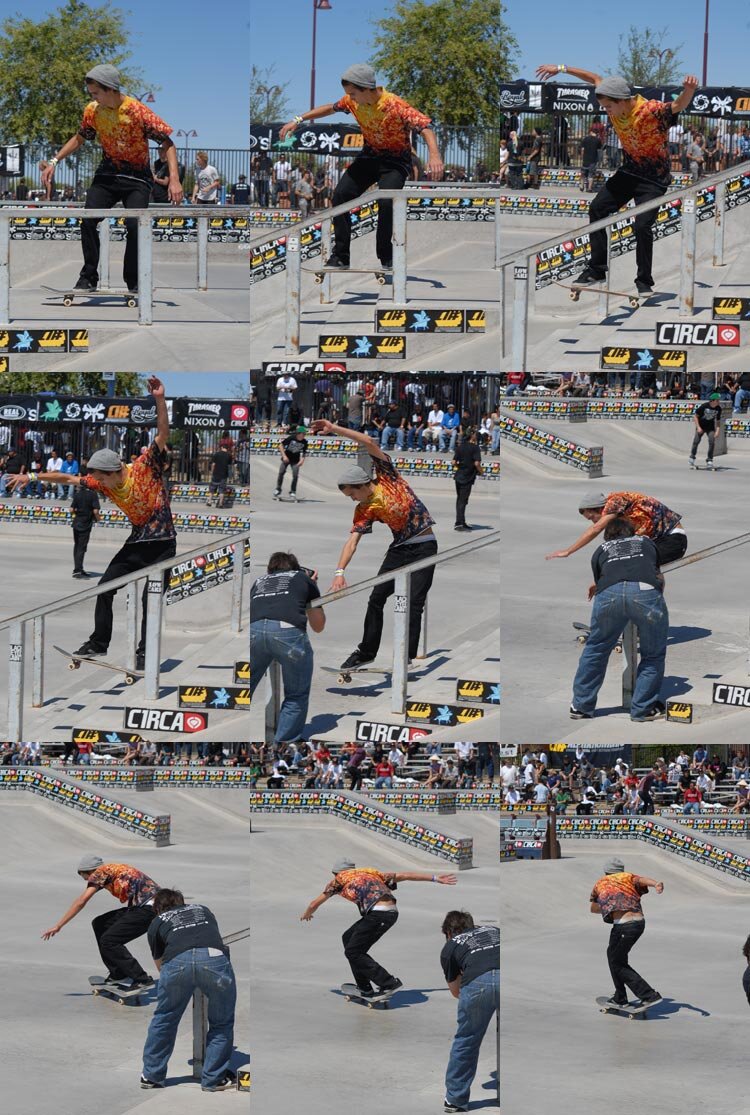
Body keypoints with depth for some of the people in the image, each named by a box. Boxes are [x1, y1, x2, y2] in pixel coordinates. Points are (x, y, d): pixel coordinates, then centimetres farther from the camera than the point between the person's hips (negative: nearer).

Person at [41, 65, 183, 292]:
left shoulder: (137, 111, -21)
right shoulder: (93, 111, -6)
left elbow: (167, 142, -17)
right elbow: (79, 138, 14)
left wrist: (174, 179, -27)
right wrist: (54, 162, 6)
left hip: (137, 177, -4)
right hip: (107, 173, 4)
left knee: (134, 225, -20)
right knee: (88, 221, -13)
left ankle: (135, 282, -3)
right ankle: (89, 277, -1)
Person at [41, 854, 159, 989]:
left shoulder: (101, 872, -2)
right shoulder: (114, 869, 22)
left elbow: (81, 902, -5)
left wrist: (58, 926, -2)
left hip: (147, 908, -9)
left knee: (108, 941, -9)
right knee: (99, 924, 15)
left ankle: (142, 980, -6)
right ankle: (117, 974, 19)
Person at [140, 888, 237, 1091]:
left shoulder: (157, 923, 30)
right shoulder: (202, 909, 37)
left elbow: (160, 963, 36)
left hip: (177, 961, 0)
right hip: (215, 958, 0)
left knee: (164, 1018, 21)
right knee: (221, 1022, 18)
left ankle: (151, 1075, 29)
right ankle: (213, 1079, 18)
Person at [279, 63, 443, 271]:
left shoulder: (395, 105, -28)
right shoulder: (353, 101, -9)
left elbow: (425, 127, -34)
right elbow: (331, 108, 11)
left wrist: (434, 155, -52)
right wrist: (298, 120, 8)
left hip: (396, 160, -6)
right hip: (370, 155, 6)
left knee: (386, 202, -28)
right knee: (341, 195, -9)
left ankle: (387, 258, -9)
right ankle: (340, 256, 0)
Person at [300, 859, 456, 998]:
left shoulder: (340, 878, 20)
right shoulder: (370, 873, 32)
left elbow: (315, 904, 31)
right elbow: (405, 875, 30)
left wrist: (306, 915, 53)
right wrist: (435, 878, 33)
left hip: (378, 913, -7)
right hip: (391, 911, 7)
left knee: (352, 952, 1)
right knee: (348, 938, 20)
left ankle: (389, 983, -4)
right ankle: (365, 988, 22)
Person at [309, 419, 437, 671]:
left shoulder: (387, 477, -9)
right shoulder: (364, 510, 0)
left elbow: (369, 443, -18)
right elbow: (352, 541, -9)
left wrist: (334, 429, -22)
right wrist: (339, 571, -23)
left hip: (424, 547, -5)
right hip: (399, 548, 5)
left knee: (414, 603, -10)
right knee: (376, 597, 3)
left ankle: (409, 659, -6)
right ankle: (367, 652, 15)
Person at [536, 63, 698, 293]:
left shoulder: (651, 111, -29)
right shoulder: (614, 104, -10)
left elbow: (678, 105, -43)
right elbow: (595, 78, 5)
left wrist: (688, 91, -66)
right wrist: (561, 69, 8)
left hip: (654, 178, -7)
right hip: (629, 170, 7)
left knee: (642, 225, -19)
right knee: (597, 209, 7)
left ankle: (644, 281, -2)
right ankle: (597, 269, 18)